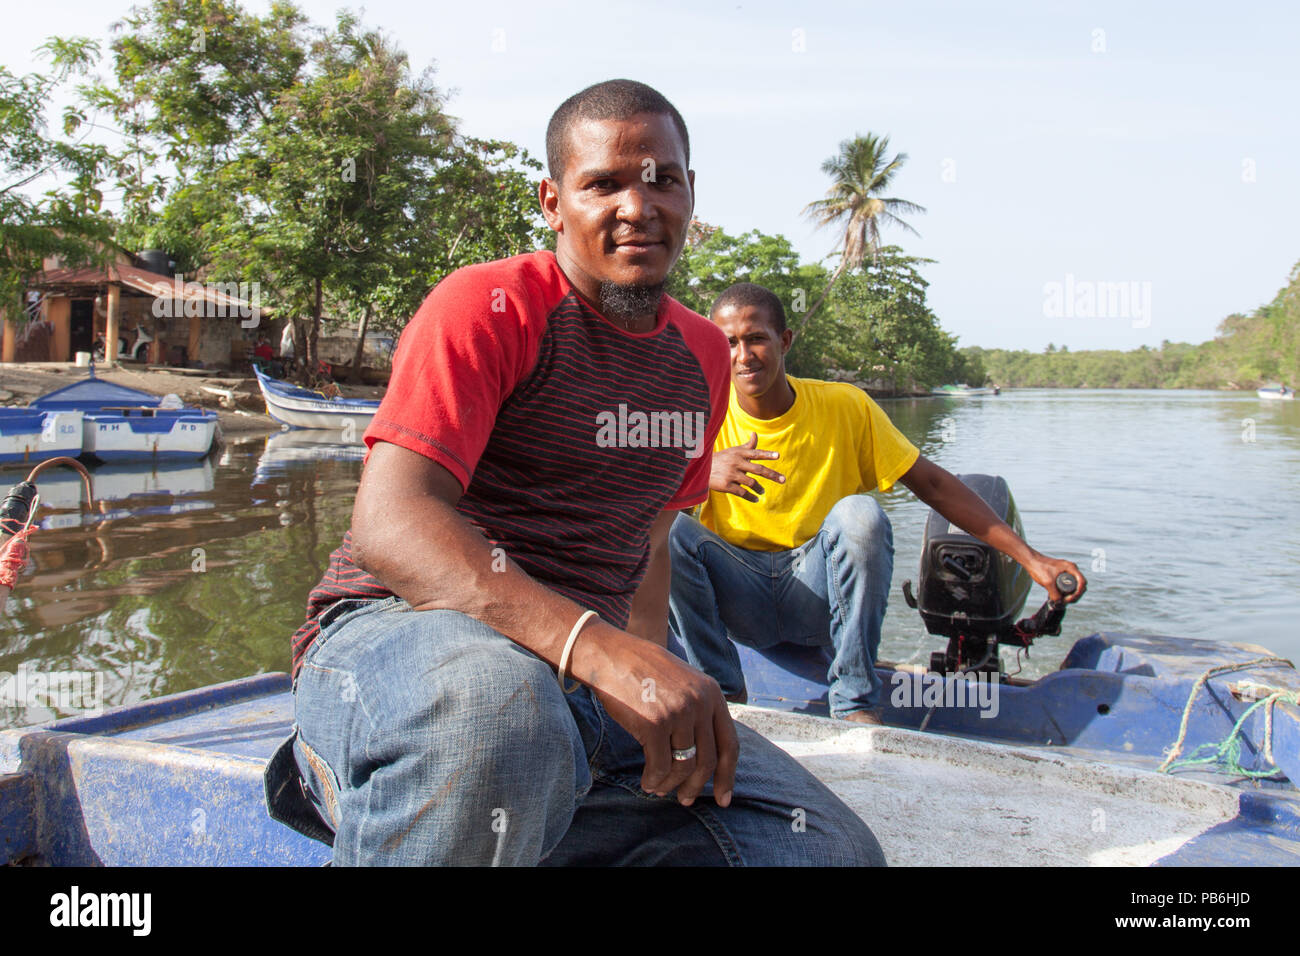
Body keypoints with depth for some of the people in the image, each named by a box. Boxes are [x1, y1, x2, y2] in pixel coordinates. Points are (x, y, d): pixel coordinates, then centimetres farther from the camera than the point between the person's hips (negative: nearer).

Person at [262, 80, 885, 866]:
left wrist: (658, 691, 8)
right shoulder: (490, 306, -7)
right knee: (492, 720, -44)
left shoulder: (703, 355, 15)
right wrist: (599, 646, -34)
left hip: (585, 671, 8)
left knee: (835, 848, -7)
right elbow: (389, 523, -21)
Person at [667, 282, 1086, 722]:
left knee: (858, 513, -28)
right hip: (738, 600, 0)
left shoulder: (844, 406, -5)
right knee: (668, 528, -25)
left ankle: (856, 704, -18)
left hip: (818, 589, 0)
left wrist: (1030, 558, -10)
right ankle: (726, 692, -12)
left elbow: (932, 484, -4)